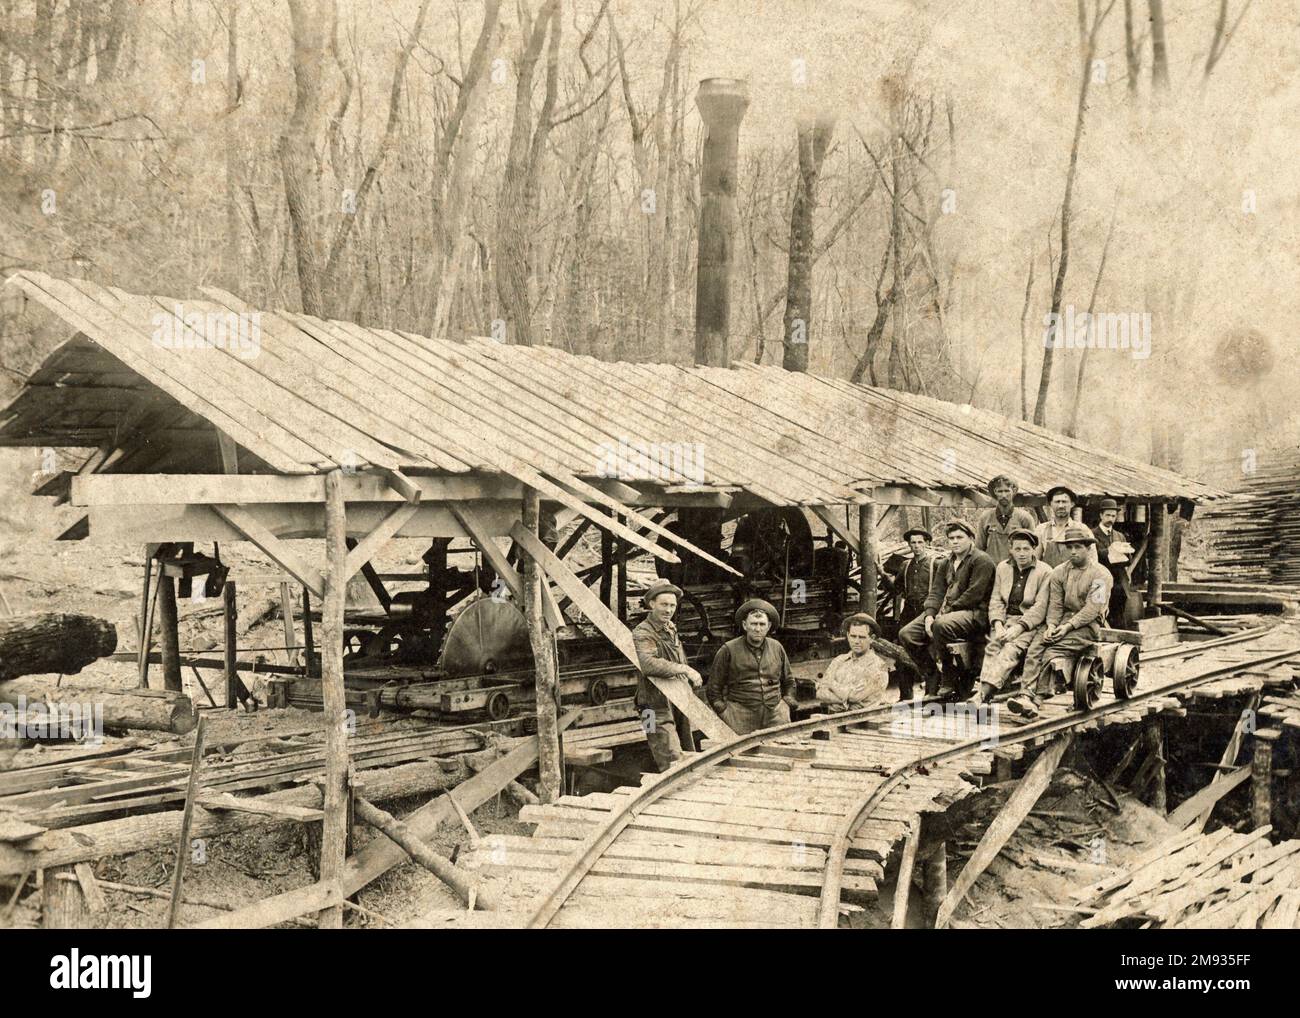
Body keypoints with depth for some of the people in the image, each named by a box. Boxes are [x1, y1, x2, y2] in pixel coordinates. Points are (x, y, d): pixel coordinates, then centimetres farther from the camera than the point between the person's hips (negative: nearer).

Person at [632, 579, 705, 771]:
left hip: (679, 704, 9)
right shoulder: (642, 634, -14)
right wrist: (684, 669, -35)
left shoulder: (671, 629, 15)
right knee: (673, 769, -16)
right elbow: (648, 664, -34)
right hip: (658, 707, -9)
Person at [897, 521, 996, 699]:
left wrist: (946, 611, -15)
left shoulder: (981, 561, -3)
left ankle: (949, 681, -25)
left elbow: (974, 594, -13)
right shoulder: (945, 565, 22)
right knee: (906, 634, -11)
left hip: (972, 613, -8)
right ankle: (932, 677, -5)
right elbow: (936, 592, 12)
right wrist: (929, 615, -7)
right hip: (945, 612, 8)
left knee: (941, 625, -38)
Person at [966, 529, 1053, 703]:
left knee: (1011, 649, -30)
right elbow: (995, 600, 11)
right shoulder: (1002, 567, 15)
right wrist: (998, 624, -8)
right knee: (992, 647, -26)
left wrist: (1019, 627, -18)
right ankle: (983, 692, -40)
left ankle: (983, 693, -44)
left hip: (1029, 623, -4)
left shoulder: (1044, 572, 0)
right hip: (1005, 619, 4)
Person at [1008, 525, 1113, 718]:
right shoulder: (1060, 572, 13)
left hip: (1087, 624, -5)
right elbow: (1055, 604, 7)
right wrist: (1051, 626, -12)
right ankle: (1028, 693, -36)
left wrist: (1068, 626, -20)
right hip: (1062, 620, 5)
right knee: (1035, 647, -24)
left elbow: (1092, 609, -12)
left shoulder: (1101, 574, -3)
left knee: (1053, 651, -29)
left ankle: (1037, 697, -30)